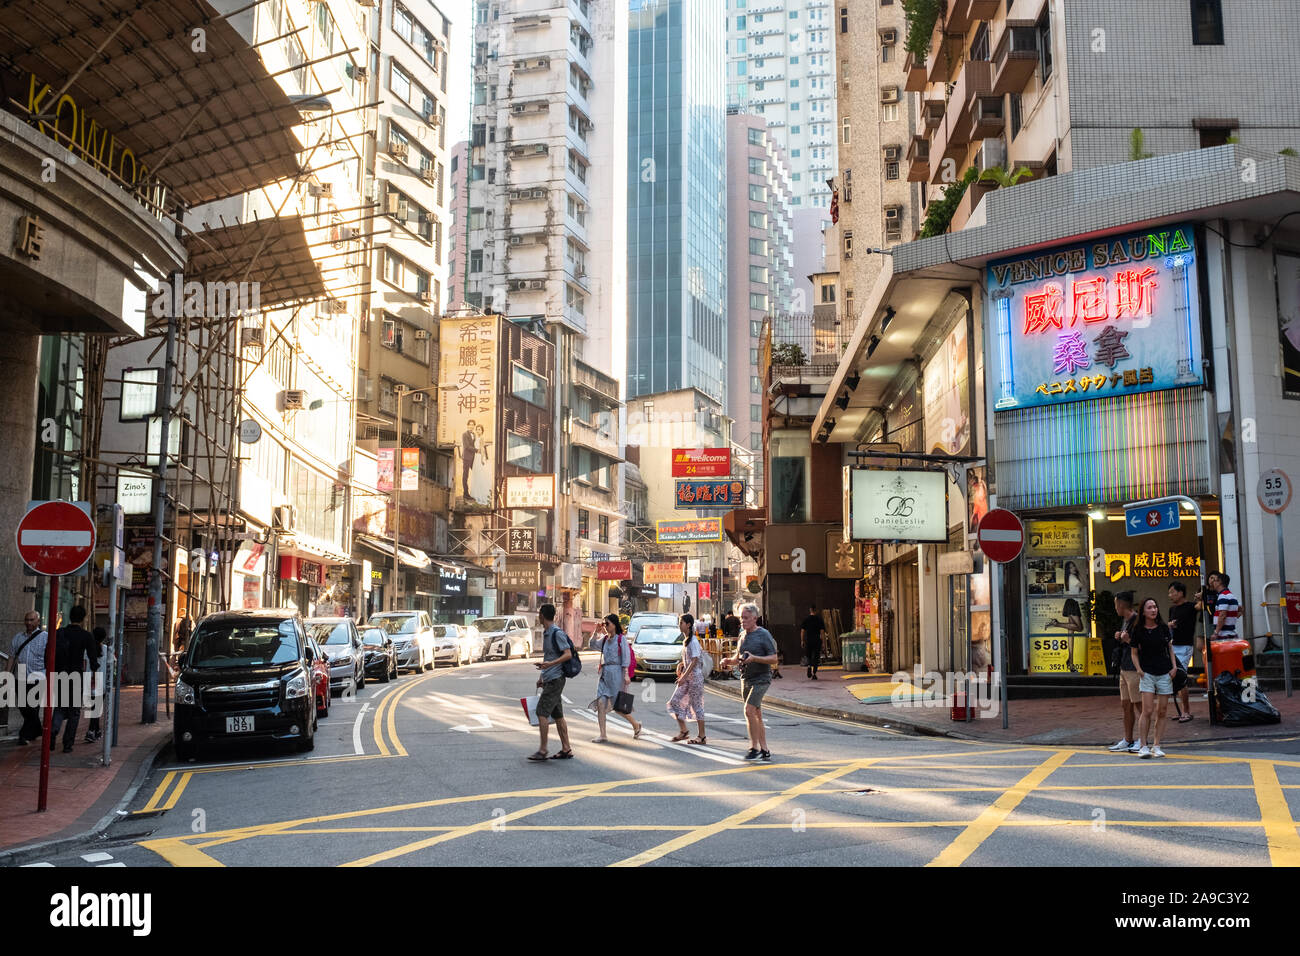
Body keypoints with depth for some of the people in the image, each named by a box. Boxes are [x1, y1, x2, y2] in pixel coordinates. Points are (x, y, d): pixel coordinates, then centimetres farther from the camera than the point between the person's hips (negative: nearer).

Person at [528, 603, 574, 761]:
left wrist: (550, 664, -30)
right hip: (549, 679, 10)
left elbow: (568, 654, -19)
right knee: (557, 715, 10)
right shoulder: (546, 633, 17)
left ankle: (542, 750, -9)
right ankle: (566, 749, 13)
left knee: (542, 712, -11)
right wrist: (542, 676, 25)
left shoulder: (557, 633, -13)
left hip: (555, 679, -10)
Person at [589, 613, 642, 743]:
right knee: (600, 703, -5)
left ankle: (636, 725, 22)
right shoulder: (605, 639, 14)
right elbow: (593, 644, 17)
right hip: (605, 673, 7)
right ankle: (603, 736, -3)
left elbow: (626, 657, -9)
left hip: (616, 673, -7)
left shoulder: (621, 639, -5)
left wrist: (626, 674, -17)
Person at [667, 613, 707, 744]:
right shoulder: (685, 640, 12)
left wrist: (684, 676, -22)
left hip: (695, 676, -9)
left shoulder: (693, 641, -15)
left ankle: (701, 736, 5)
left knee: (696, 705, -2)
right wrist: (680, 664, 3)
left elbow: (695, 661, -20)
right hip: (686, 676, 9)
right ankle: (683, 731, 12)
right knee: (675, 701, 3)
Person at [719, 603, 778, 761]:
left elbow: (774, 659, -13)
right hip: (746, 680, 7)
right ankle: (764, 751, 13)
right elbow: (738, 659, 22)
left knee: (749, 710, -17)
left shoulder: (763, 635, -9)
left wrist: (754, 658, -25)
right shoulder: (743, 636, 13)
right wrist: (728, 661, 0)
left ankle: (754, 748, -9)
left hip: (761, 679, -7)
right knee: (756, 716, 8)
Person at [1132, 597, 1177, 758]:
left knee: (1161, 712, 4)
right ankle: (1144, 746, -5)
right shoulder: (1138, 631, -1)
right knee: (1147, 711, -11)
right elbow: (1134, 653, 7)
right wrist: (1139, 670, -7)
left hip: (1165, 673, 3)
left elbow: (1170, 647, 16)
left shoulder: (1163, 628, 5)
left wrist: (1174, 667, 4)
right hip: (1147, 673, -3)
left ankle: (1156, 746, 11)